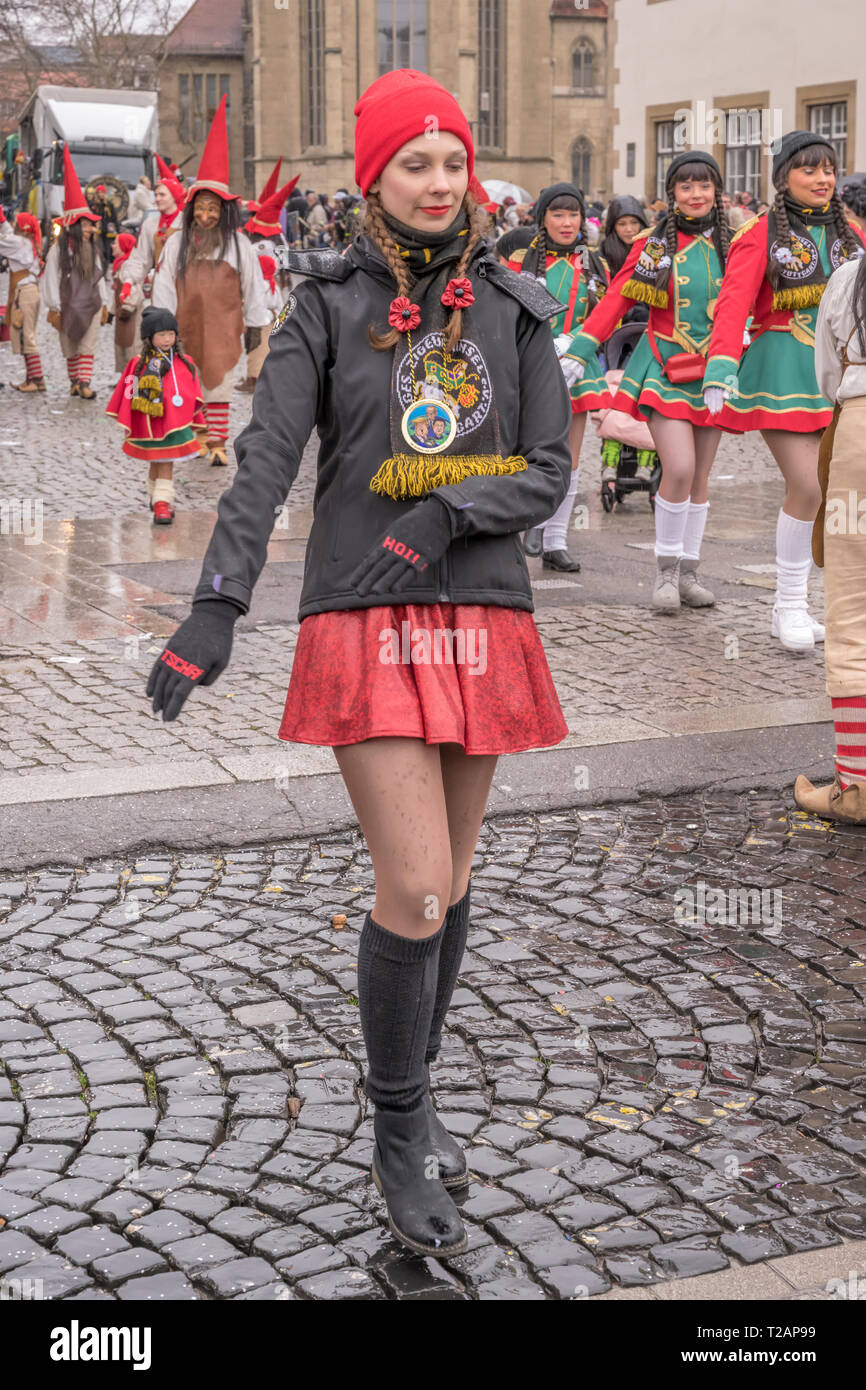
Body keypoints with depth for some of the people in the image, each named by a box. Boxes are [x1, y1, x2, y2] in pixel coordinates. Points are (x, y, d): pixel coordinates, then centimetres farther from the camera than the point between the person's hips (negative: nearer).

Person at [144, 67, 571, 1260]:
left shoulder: (513, 311, 7)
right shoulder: (328, 308, -1)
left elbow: (548, 474, 3)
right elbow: (265, 463, -11)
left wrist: (443, 515, -15)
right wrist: (216, 610, -22)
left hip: (483, 614, 4)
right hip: (366, 625, -3)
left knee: (447, 880, 12)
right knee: (415, 891, -9)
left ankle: (404, 1086, 33)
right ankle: (401, 1140, 10)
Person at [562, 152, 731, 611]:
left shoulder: (730, 245, 7)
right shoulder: (654, 244, 0)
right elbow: (615, 299, -4)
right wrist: (579, 352, -13)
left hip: (713, 369, 3)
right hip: (665, 368, -3)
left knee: (700, 477, 8)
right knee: (679, 469, -17)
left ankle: (688, 572, 19)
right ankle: (665, 569, -1)